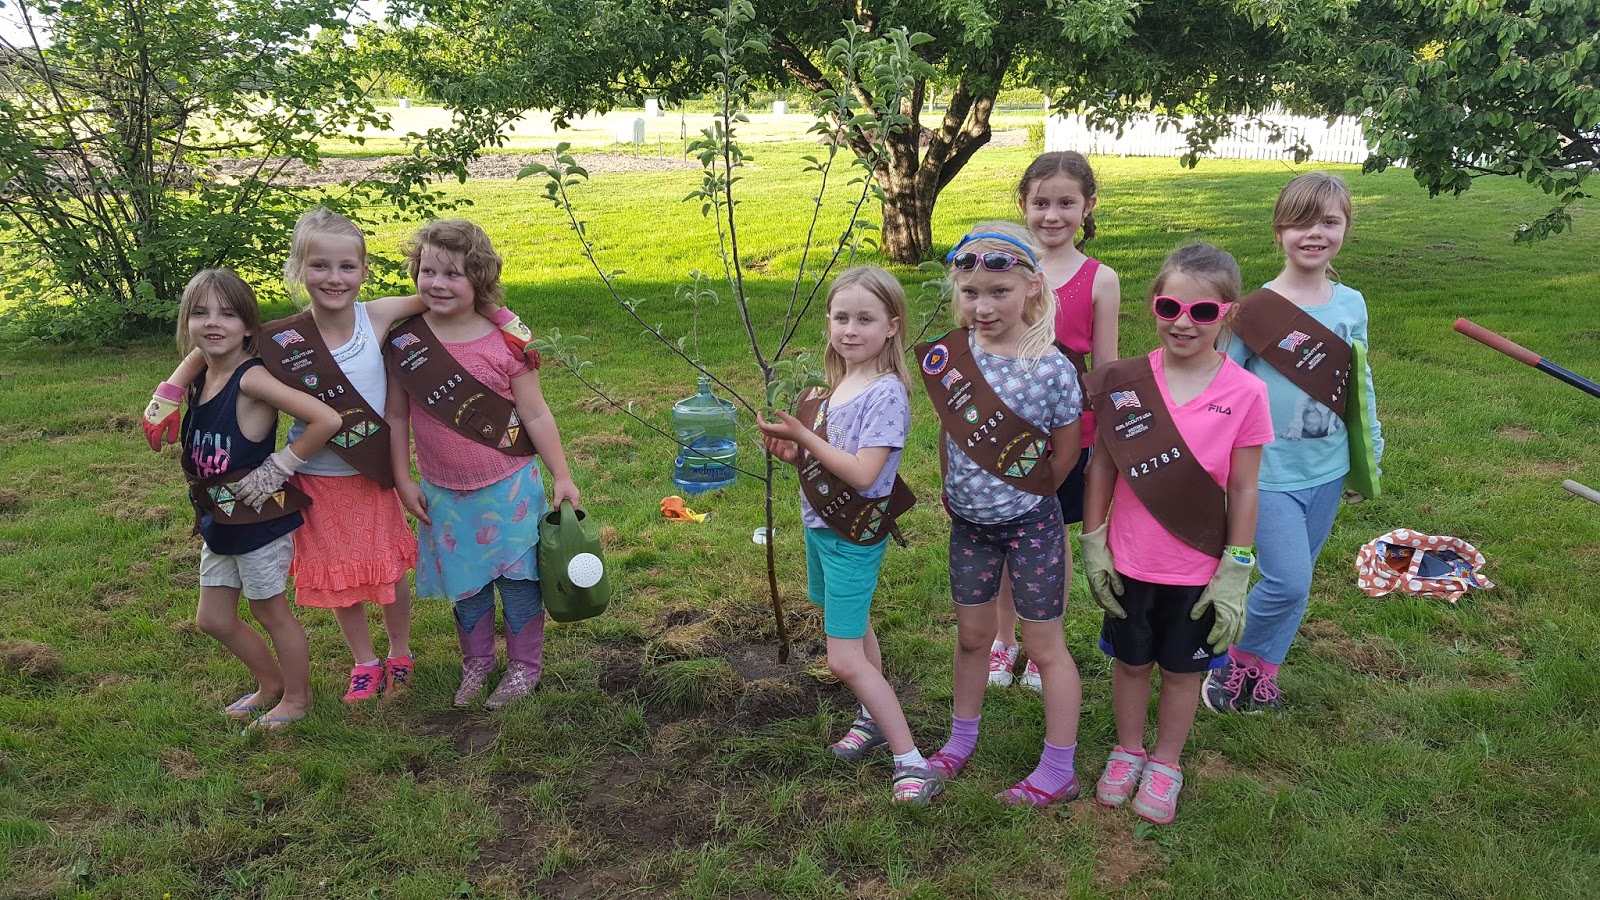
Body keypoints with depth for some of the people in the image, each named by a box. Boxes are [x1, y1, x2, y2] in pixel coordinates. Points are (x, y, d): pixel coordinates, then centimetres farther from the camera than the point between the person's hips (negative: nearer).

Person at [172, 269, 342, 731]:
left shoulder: (251, 379, -23)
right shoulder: (199, 378, 1)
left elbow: (327, 419, -32)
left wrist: (278, 467, -23)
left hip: (260, 520, -8)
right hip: (218, 521, 8)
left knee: (271, 612, 10)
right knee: (213, 619, 18)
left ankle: (296, 697, 31)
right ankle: (270, 683, 40)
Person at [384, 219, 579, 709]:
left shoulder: (506, 340, -14)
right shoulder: (403, 342, -6)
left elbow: (536, 415, -9)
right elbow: (396, 416, 3)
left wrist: (561, 477, -7)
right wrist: (403, 480, 2)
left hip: (509, 487, -3)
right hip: (445, 493, 3)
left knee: (517, 577, 9)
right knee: (464, 581, 16)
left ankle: (525, 665, 28)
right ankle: (476, 661, 37)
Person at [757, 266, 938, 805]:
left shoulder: (885, 394, -21)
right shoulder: (838, 383, 4)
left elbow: (862, 473, -27)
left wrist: (804, 436, -22)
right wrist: (790, 450, -6)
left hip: (853, 536, -9)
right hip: (820, 524, 9)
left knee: (844, 659, -7)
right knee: (855, 630, 23)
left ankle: (911, 760, 2)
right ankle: (873, 720, 41)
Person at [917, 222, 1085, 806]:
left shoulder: (1051, 369, -20)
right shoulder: (950, 353, -8)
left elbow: (1065, 456, -8)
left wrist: (1021, 496, 2)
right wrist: (955, 492, 9)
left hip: (1028, 523, -4)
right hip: (969, 522, 4)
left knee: (1044, 645, 9)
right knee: (971, 635, 19)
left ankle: (1058, 773, 23)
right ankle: (960, 742, 38)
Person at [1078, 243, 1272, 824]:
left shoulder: (1245, 393, -12)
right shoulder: (1127, 382, -9)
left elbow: (1243, 490, -7)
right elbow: (1102, 465, 0)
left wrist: (1234, 575, -5)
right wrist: (1093, 545, 1)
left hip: (1198, 572, -1)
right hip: (1129, 563, 1)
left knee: (1183, 667, 17)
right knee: (1130, 662, 19)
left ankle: (1165, 764, 40)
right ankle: (1128, 751, 43)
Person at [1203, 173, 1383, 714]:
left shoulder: (1352, 305, 3)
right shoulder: (1255, 307, -12)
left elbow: (1360, 386, 13)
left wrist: (1370, 456, 16)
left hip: (1327, 469, 5)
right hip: (1269, 470, -5)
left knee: (1297, 580, 13)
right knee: (1288, 582, -10)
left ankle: (1262, 672, 31)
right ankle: (1240, 659, 16)